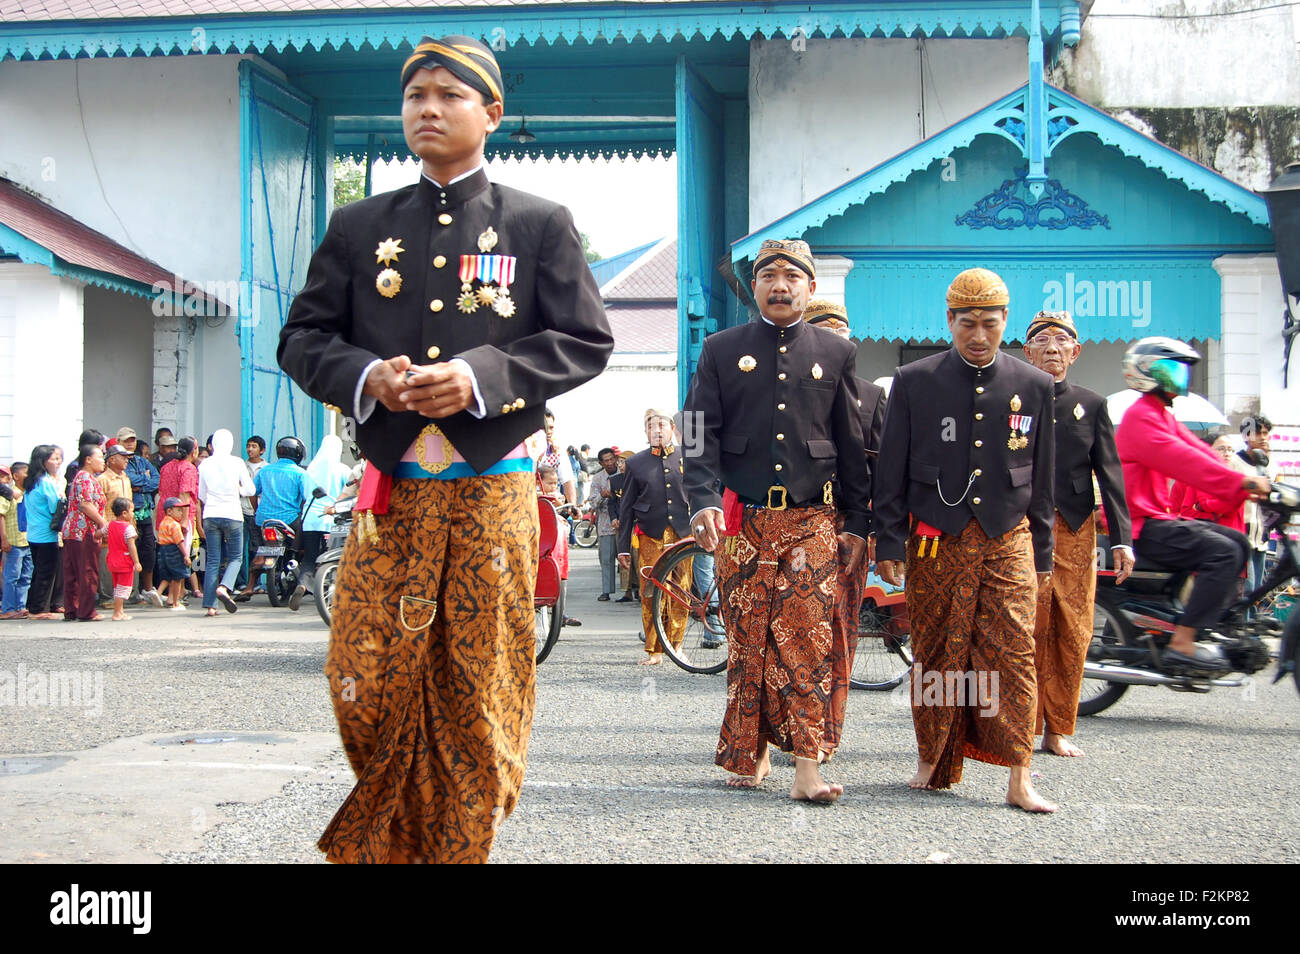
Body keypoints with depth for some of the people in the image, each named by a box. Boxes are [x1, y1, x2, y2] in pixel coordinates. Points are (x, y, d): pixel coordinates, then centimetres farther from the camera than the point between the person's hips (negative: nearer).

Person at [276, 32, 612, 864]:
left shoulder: (541, 225, 7)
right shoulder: (360, 227, 13)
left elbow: (587, 342, 1)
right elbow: (303, 337, 12)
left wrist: (485, 375, -14)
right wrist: (364, 375, -10)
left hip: (492, 487, -2)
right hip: (391, 485, 2)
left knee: (480, 695, 2)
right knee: (365, 687, 0)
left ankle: (462, 846, 16)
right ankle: (384, 841, 24)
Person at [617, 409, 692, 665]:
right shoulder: (636, 463, 10)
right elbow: (626, 507, 11)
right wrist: (623, 547, 7)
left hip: (683, 534, 0)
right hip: (650, 536, 0)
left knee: (681, 591, 0)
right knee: (651, 593, -5)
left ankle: (675, 645, 14)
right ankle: (654, 650, 3)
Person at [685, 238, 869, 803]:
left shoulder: (836, 355, 12)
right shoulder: (722, 350, 9)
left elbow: (852, 445, 13)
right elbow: (701, 433, 2)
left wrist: (857, 523, 9)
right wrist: (703, 501, -14)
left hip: (812, 522, 0)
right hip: (742, 521, 0)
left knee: (808, 642, -8)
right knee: (746, 644, 3)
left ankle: (806, 768, -9)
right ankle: (750, 756, 16)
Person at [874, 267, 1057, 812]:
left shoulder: (1034, 386, 8)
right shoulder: (914, 382, 2)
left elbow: (1042, 480, 12)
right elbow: (891, 472, 3)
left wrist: (1043, 556, 10)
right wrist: (889, 545, -3)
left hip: (1008, 538, 1)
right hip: (937, 540, -1)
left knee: (1014, 655, -5)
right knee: (936, 655, 5)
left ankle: (1018, 781, -1)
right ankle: (932, 762, 22)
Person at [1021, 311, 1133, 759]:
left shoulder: (1092, 405, 12)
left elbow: (1110, 473, 7)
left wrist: (1122, 539, 0)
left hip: (1076, 531, 3)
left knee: (1074, 633, 3)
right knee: (1027, 631, -5)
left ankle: (1058, 730, 14)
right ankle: (1023, 727, 5)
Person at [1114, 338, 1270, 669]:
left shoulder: (1163, 416, 20)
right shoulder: (1140, 417, -14)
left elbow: (1200, 453, 11)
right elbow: (1182, 461, -25)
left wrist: (1245, 487, -2)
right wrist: (1240, 482, -27)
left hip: (1157, 518, 11)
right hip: (1141, 526, -11)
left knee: (1238, 543, 9)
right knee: (1223, 551, -22)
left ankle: (1206, 627, 8)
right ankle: (1182, 644, -24)